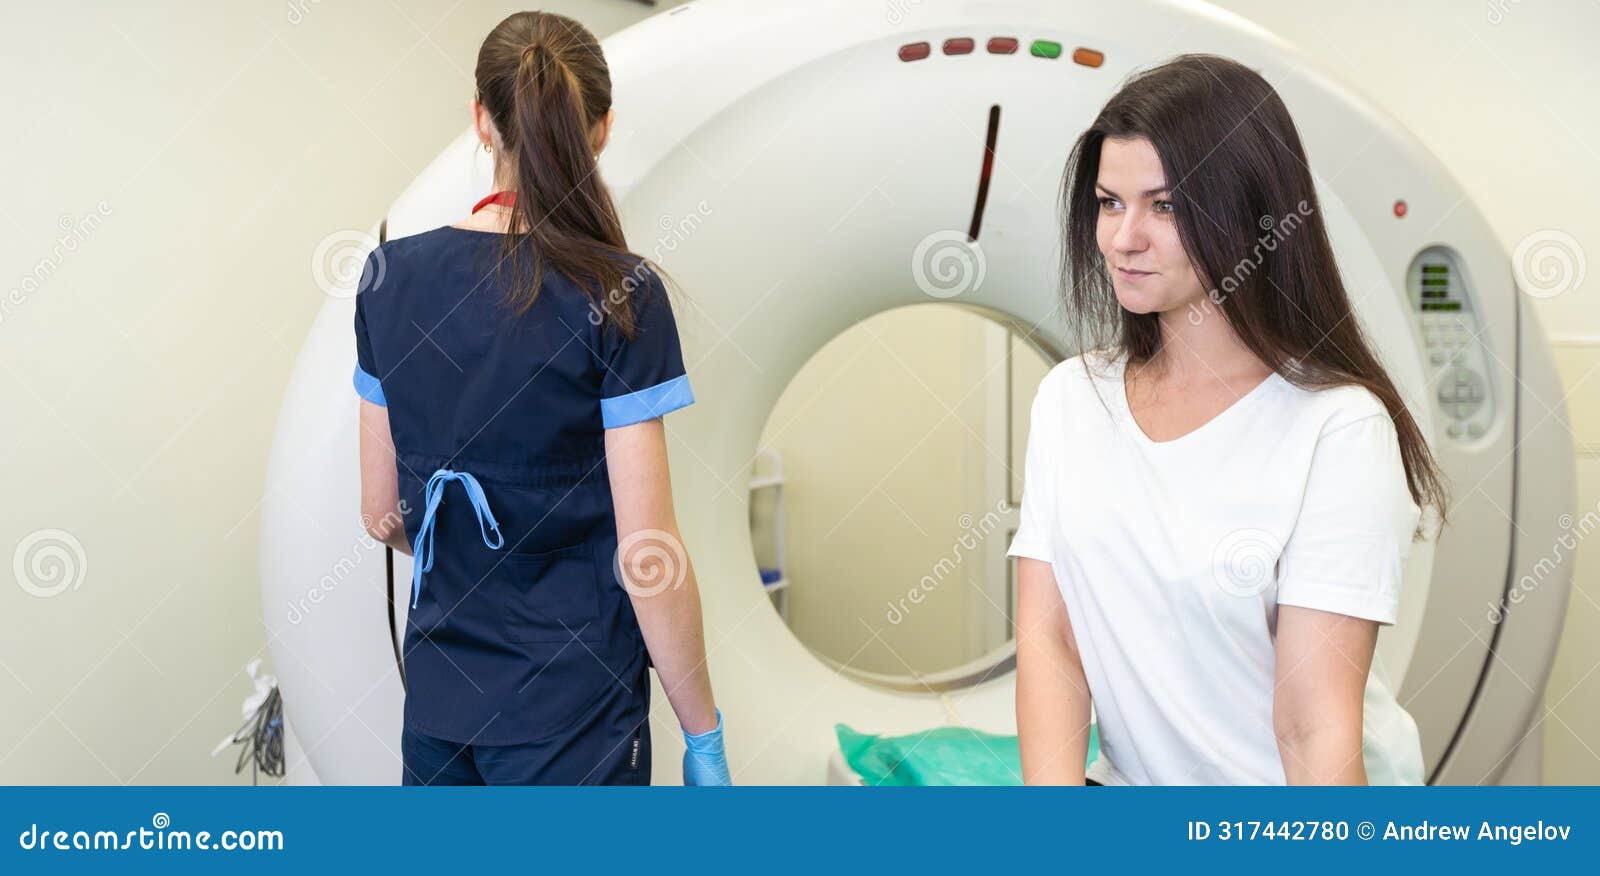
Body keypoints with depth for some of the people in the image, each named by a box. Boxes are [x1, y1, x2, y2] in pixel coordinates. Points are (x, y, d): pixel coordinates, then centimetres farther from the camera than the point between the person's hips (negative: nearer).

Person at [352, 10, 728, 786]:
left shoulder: (391, 278, 0)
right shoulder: (617, 294, -14)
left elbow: (383, 514, 7)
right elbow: (646, 556, -15)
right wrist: (703, 737, -4)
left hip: (437, 701, 5)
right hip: (572, 716, -5)